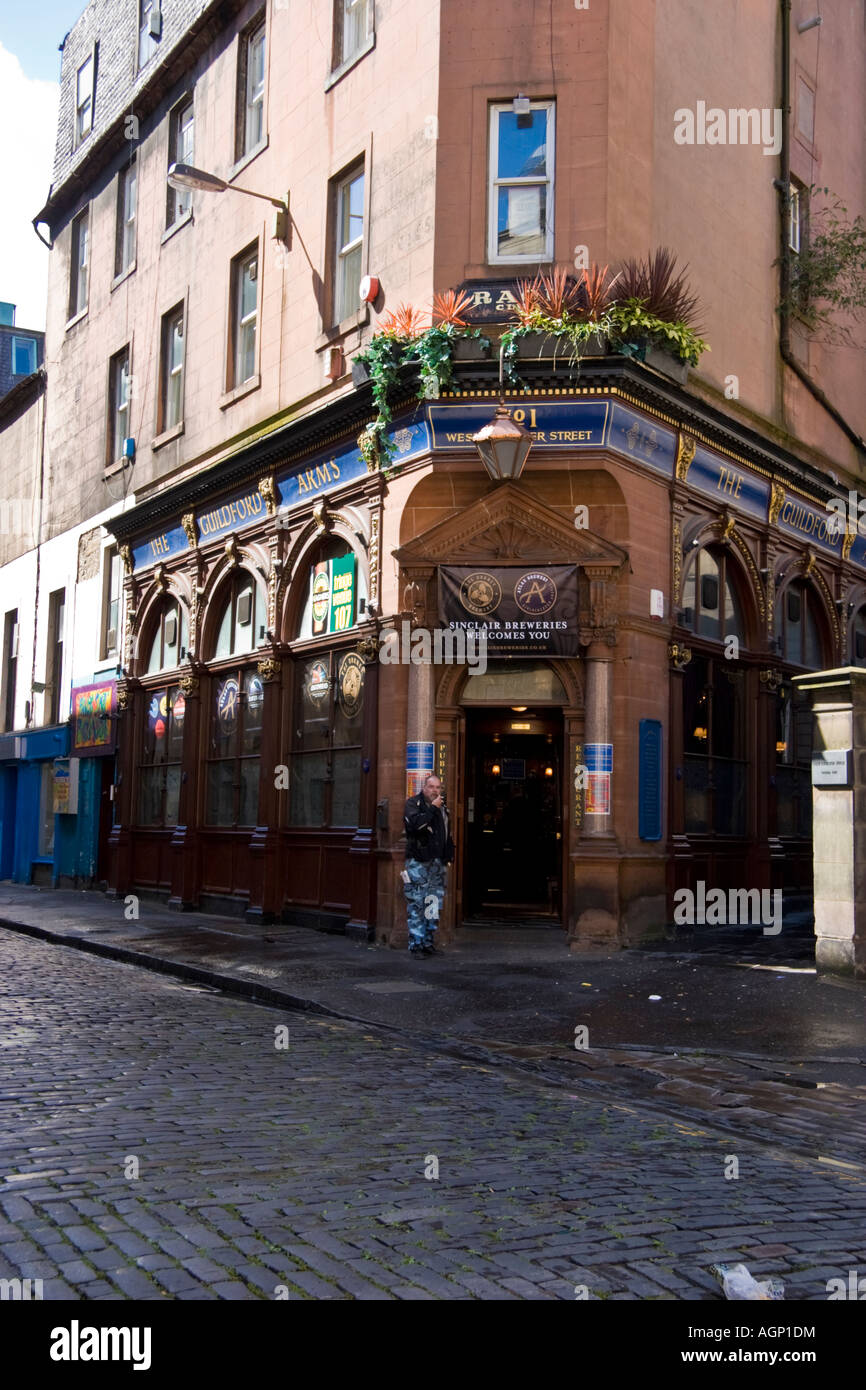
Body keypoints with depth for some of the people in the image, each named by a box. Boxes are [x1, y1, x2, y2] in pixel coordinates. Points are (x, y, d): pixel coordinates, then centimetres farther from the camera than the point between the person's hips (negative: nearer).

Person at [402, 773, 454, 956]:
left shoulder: (442, 807, 17)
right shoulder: (413, 803, -2)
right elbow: (414, 824, -21)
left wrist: (448, 856, 17)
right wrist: (432, 809, -17)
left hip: (437, 863, 6)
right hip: (417, 862, -6)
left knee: (434, 904, 5)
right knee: (416, 903, -7)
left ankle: (428, 941, 13)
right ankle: (415, 944, -3)